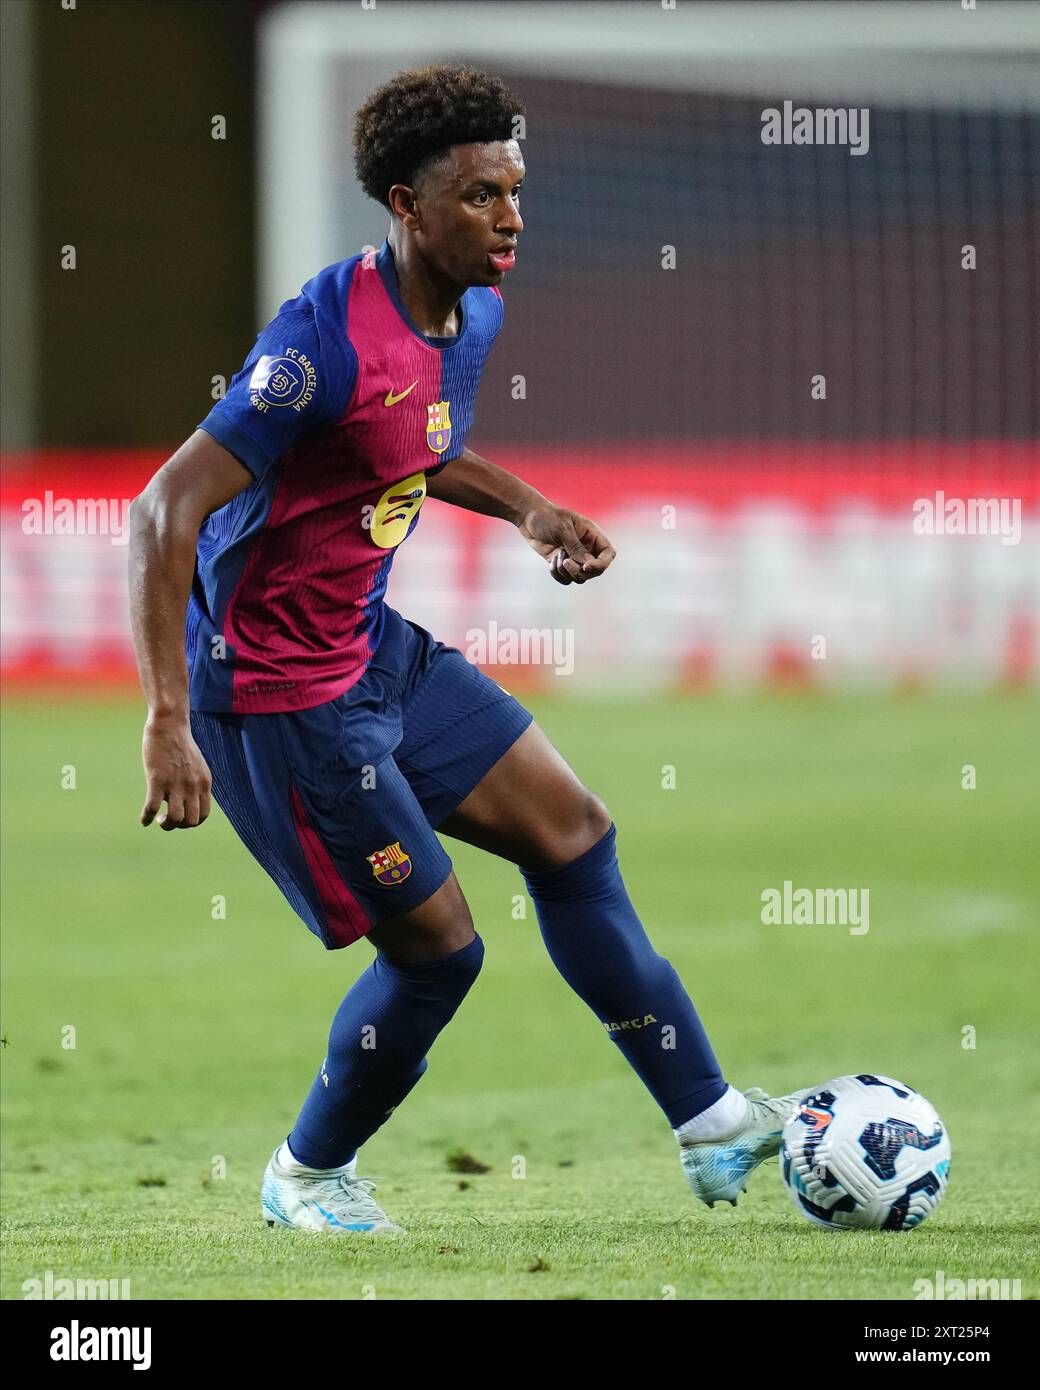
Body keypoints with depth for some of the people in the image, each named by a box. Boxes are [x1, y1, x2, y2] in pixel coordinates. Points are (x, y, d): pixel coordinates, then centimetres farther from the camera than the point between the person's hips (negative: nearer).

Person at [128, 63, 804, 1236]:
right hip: (281, 690, -9)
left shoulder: (472, 313, 1)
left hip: (378, 648, 9)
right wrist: (168, 724, -34)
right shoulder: (328, 339, -27)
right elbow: (165, 513, -29)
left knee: (573, 835, 9)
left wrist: (526, 507, 6)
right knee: (436, 947, -3)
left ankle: (712, 1128, 19)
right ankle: (306, 1178, 22)